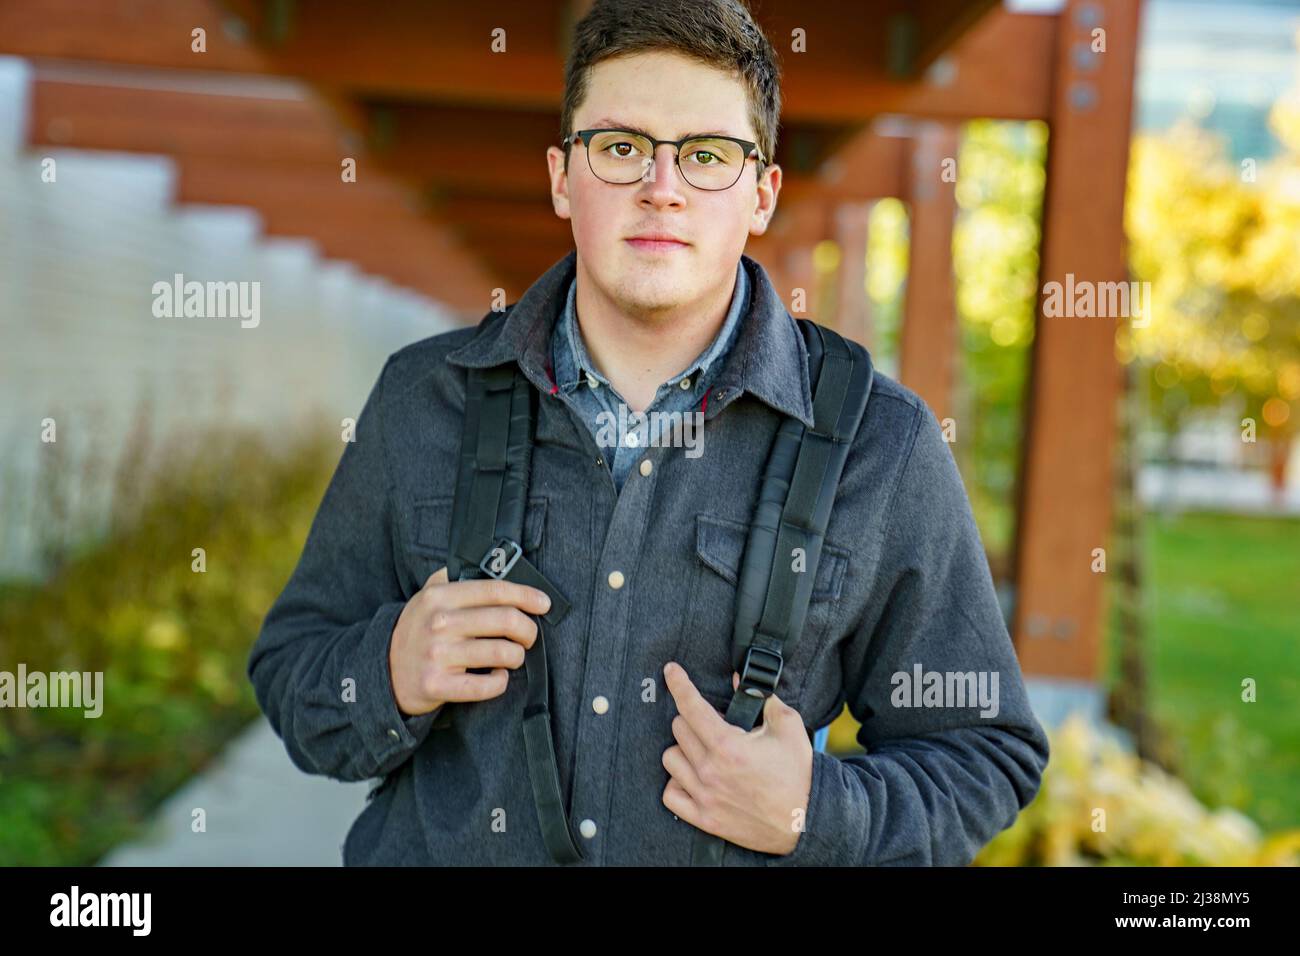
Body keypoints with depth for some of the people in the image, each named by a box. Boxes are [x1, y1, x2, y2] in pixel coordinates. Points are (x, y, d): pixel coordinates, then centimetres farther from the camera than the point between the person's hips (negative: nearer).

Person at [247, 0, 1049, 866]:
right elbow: (291, 675, 3)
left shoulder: (883, 447, -9)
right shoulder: (424, 399, -4)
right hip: (438, 847, 2)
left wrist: (813, 814, -19)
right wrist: (391, 679, -17)